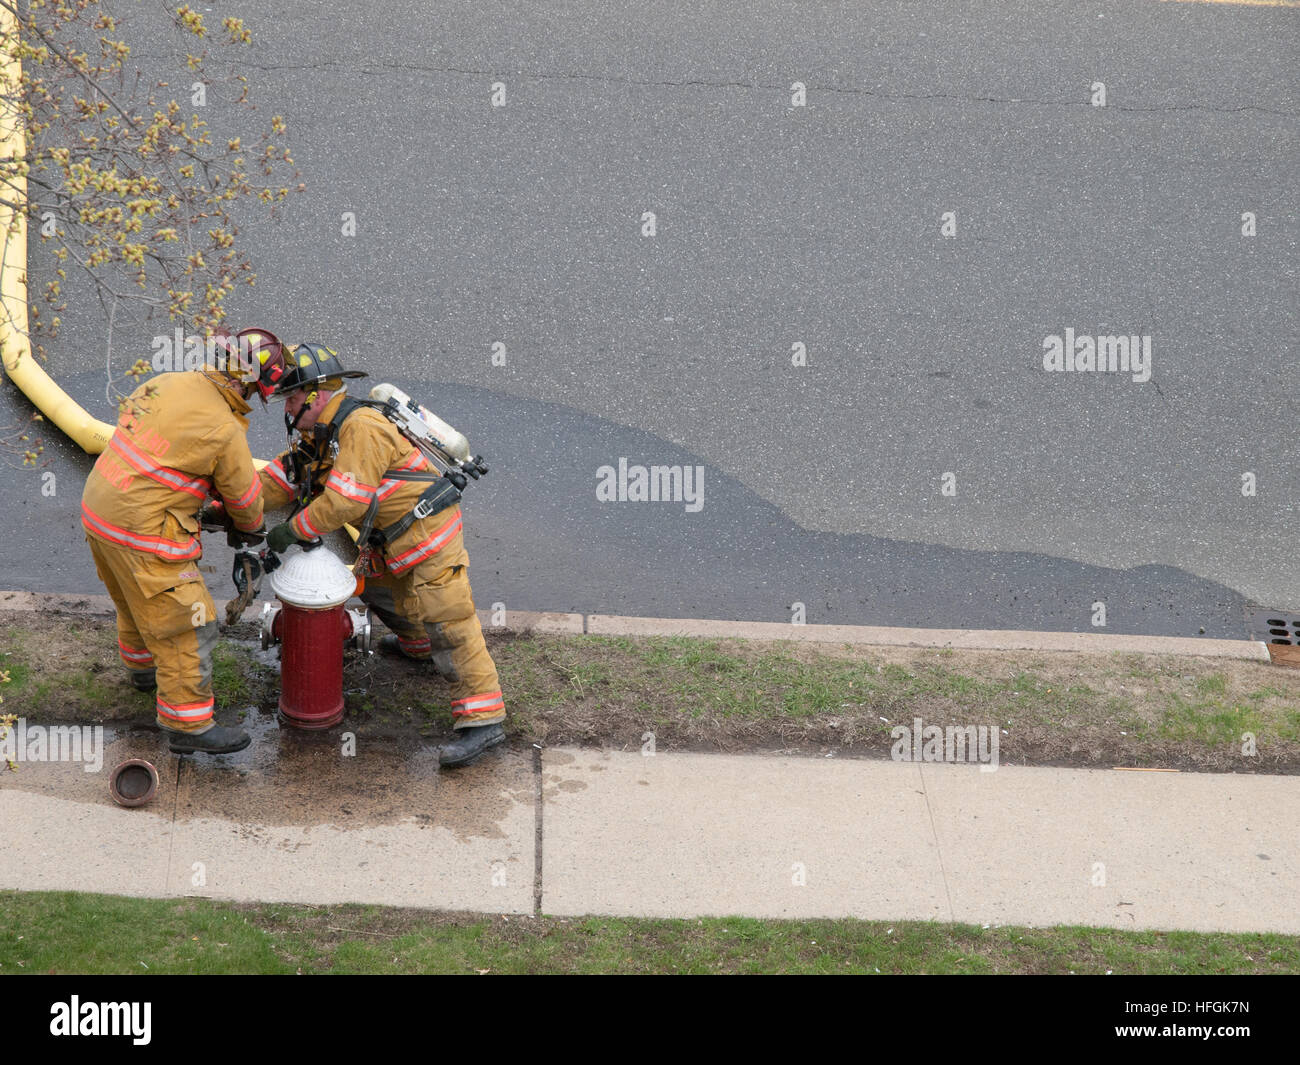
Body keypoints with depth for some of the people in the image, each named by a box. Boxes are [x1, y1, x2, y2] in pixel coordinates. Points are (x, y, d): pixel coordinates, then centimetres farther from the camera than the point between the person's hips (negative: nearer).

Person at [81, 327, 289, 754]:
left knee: (136, 602, 32)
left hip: (98, 507, 9)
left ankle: (143, 667, 55)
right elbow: (243, 494, -7)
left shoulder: (169, 382, -1)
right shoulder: (224, 431, -22)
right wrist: (251, 528, 18)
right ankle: (188, 725, 11)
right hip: (143, 531, -9)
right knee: (186, 627, 3)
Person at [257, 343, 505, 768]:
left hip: (428, 530, -11)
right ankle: (416, 642, 51)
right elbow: (281, 479, 9)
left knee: (447, 625, -13)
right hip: (395, 538, 11)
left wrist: (292, 530, -17)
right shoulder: (320, 434, 11)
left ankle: (483, 719, -13)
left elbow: (343, 502, -27)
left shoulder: (361, 429, -22)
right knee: (372, 581, 29)